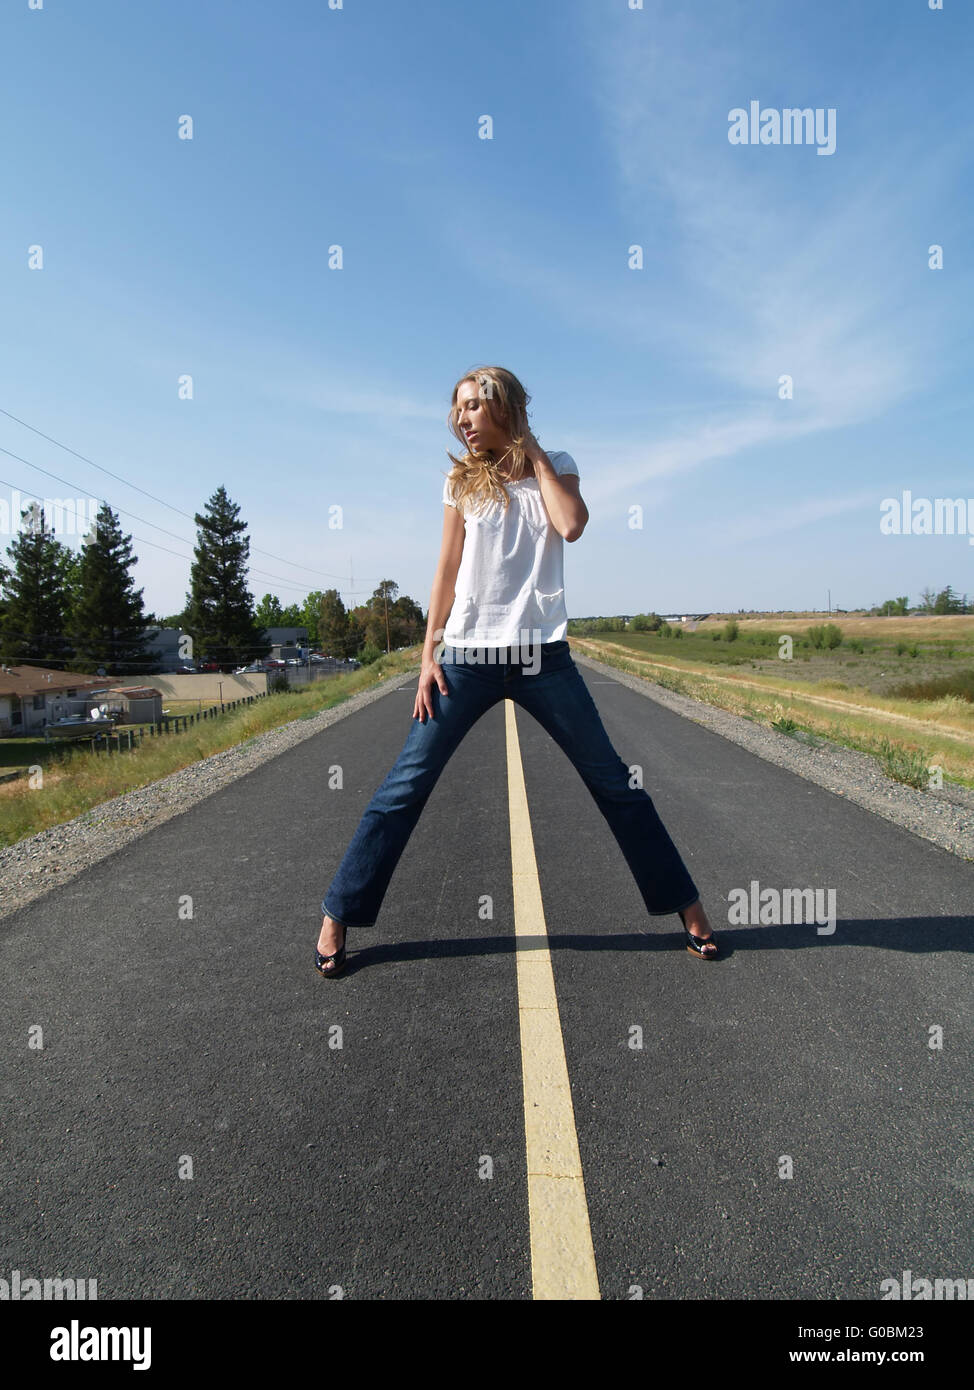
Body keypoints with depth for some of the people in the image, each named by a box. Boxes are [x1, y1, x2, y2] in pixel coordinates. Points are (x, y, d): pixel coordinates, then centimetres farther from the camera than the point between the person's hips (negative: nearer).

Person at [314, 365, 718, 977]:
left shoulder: (555, 466, 8)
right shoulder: (462, 480, 10)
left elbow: (572, 525, -13)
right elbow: (448, 572, 8)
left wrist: (533, 453, -1)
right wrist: (428, 655, 2)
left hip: (542, 656, 0)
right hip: (466, 656, 1)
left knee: (614, 781, 4)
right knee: (406, 786, -3)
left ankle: (686, 905, 18)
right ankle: (337, 917, 9)